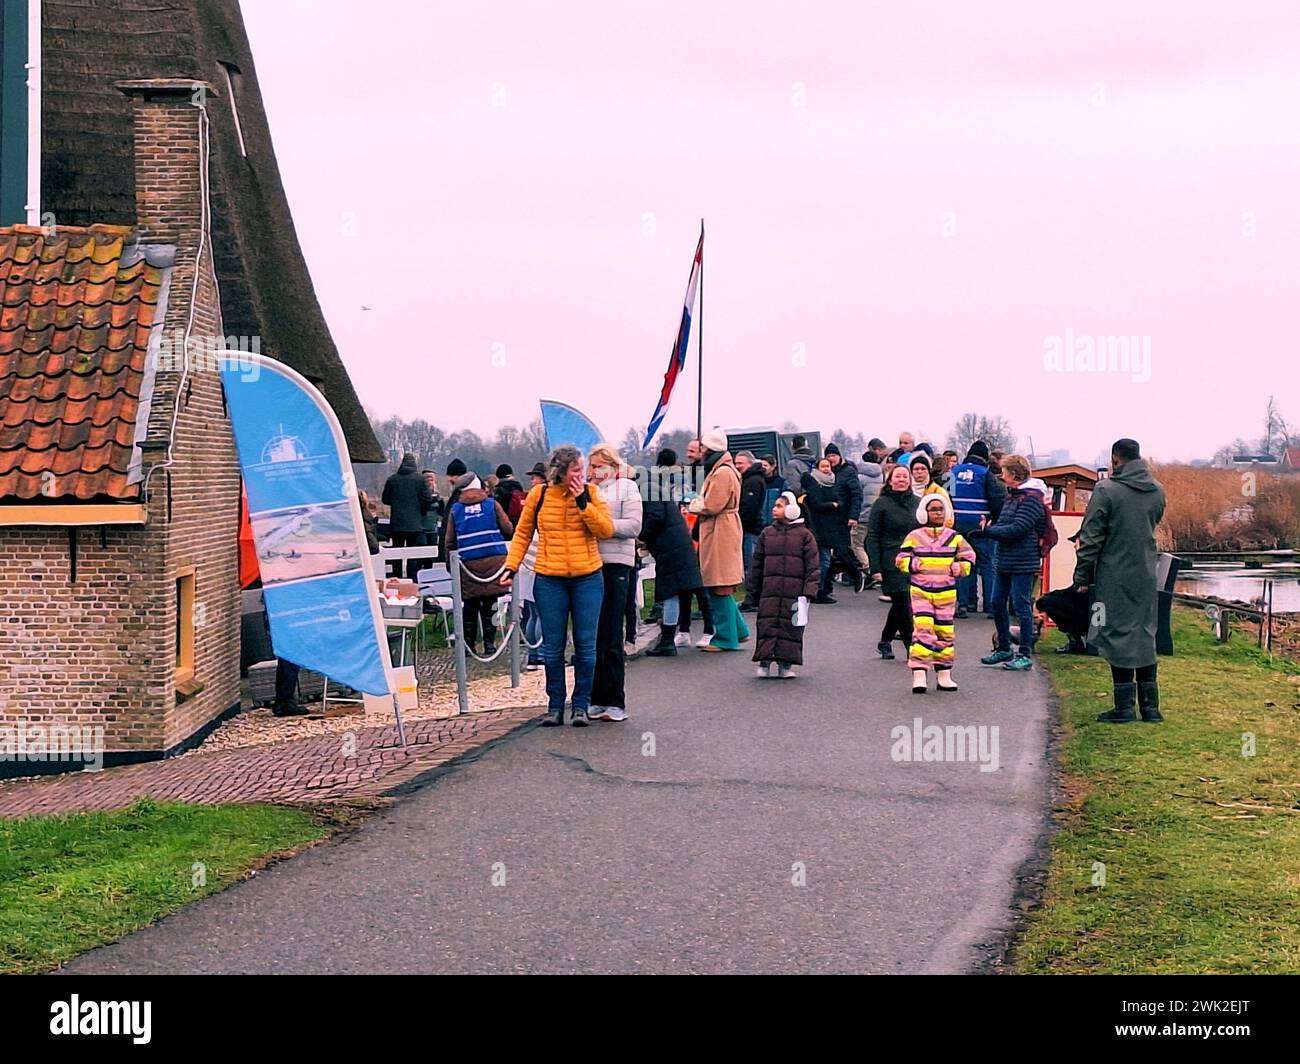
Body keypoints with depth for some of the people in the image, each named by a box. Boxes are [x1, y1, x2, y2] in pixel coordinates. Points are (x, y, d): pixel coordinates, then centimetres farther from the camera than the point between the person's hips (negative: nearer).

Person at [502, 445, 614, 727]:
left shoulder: (590, 493, 1)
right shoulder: (539, 495, 0)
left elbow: (606, 530, -7)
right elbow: (522, 534, 8)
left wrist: (582, 501, -14)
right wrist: (511, 566, 0)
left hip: (588, 577, 0)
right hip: (549, 580, 0)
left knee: (585, 645, 2)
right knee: (552, 647, 4)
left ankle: (581, 705, 11)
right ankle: (555, 706, 14)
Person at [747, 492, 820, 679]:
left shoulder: (804, 535, 2)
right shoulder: (767, 534, 10)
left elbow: (813, 565, -1)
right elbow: (757, 563, 14)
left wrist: (808, 591, -9)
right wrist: (752, 591, 11)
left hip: (794, 592, -2)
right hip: (769, 592, 2)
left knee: (791, 627, 1)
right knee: (767, 624, -2)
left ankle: (785, 664, 8)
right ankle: (764, 660, 4)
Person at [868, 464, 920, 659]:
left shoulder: (917, 503, 9)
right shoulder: (882, 504, -2)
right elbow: (872, 538, -4)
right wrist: (876, 568, -10)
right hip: (891, 564, -4)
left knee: (900, 605, 7)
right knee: (903, 605, -7)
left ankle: (885, 641, 24)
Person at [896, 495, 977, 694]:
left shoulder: (954, 537, 6)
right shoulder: (914, 537, 1)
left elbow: (968, 556, 14)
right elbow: (901, 559, 5)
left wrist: (960, 567, -3)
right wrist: (913, 564, -13)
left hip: (946, 593, 3)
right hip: (920, 592, -3)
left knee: (944, 633, 8)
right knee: (923, 631, -14)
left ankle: (944, 676, 17)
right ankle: (919, 675, -14)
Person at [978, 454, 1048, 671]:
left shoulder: (1031, 498, -13)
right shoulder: (1012, 495, 15)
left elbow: (1016, 529, -20)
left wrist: (987, 530, -15)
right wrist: (989, 526, -1)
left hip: (1022, 563, -9)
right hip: (1004, 560, 9)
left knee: (1022, 607, -3)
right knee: (998, 603, 12)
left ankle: (1026, 655, 4)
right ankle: (1003, 649, 25)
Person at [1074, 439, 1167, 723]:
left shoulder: (1106, 490, -12)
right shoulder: (1157, 492, 6)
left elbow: (1091, 538, -11)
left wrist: (1082, 577, -5)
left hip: (1114, 577, -5)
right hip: (1146, 577, 5)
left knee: (1119, 636, 1)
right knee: (1146, 636, 11)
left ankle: (1125, 707, 2)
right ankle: (1150, 706, 12)